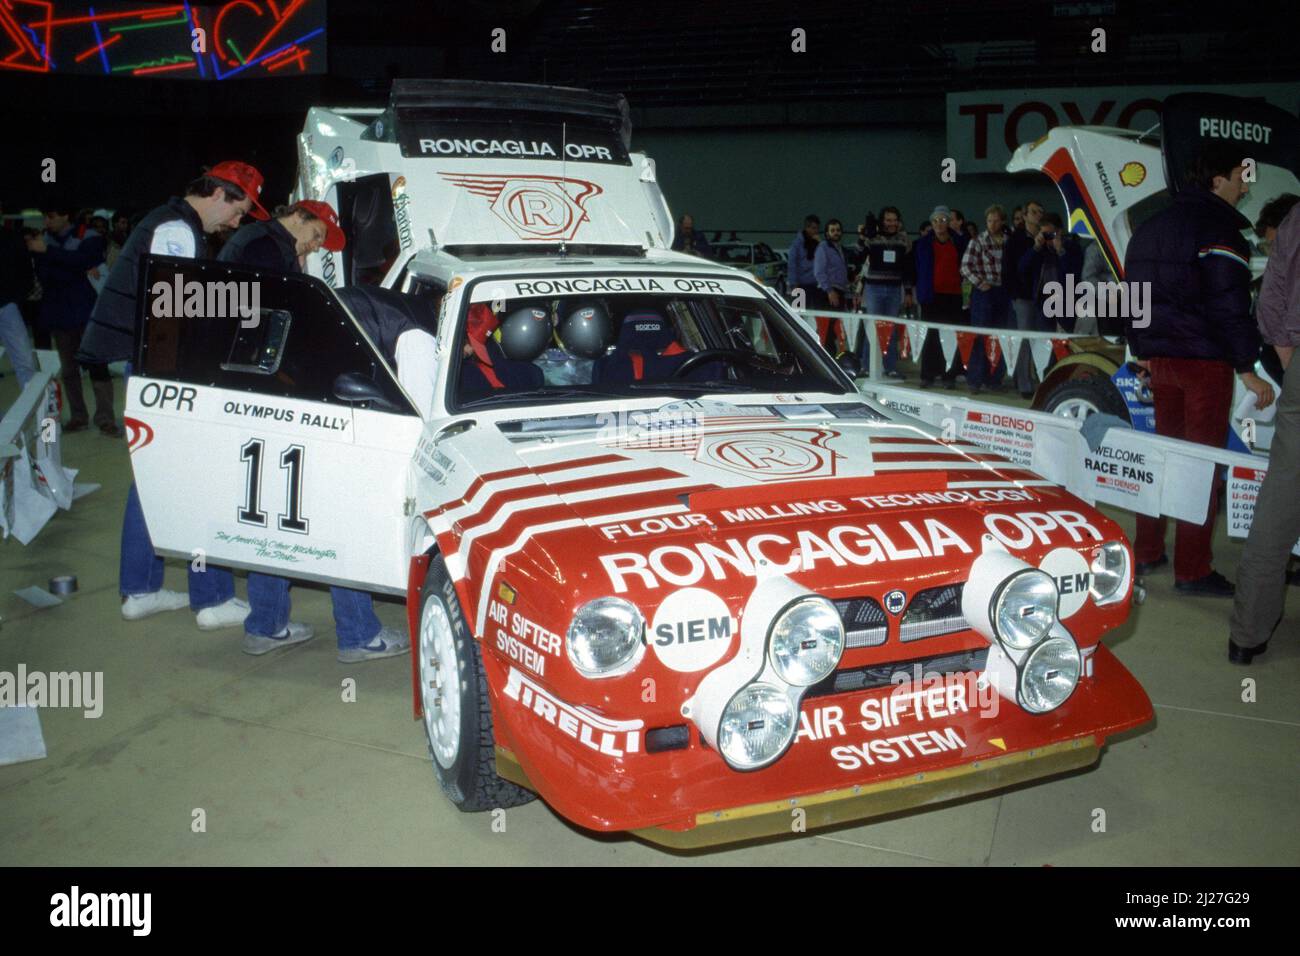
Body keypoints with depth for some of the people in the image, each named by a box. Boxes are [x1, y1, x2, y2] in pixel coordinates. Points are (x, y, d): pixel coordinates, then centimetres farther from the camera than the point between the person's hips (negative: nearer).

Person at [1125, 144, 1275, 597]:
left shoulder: (1151, 226, 14)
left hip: (1161, 357, 8)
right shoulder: (1217, 227, -13)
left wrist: (1143, 351, 25)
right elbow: (1228, 305, -19)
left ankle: (1146, 552, 22)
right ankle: (1192, 570, 2)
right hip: (1205, 360, -8)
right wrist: (1246, 368, -15)